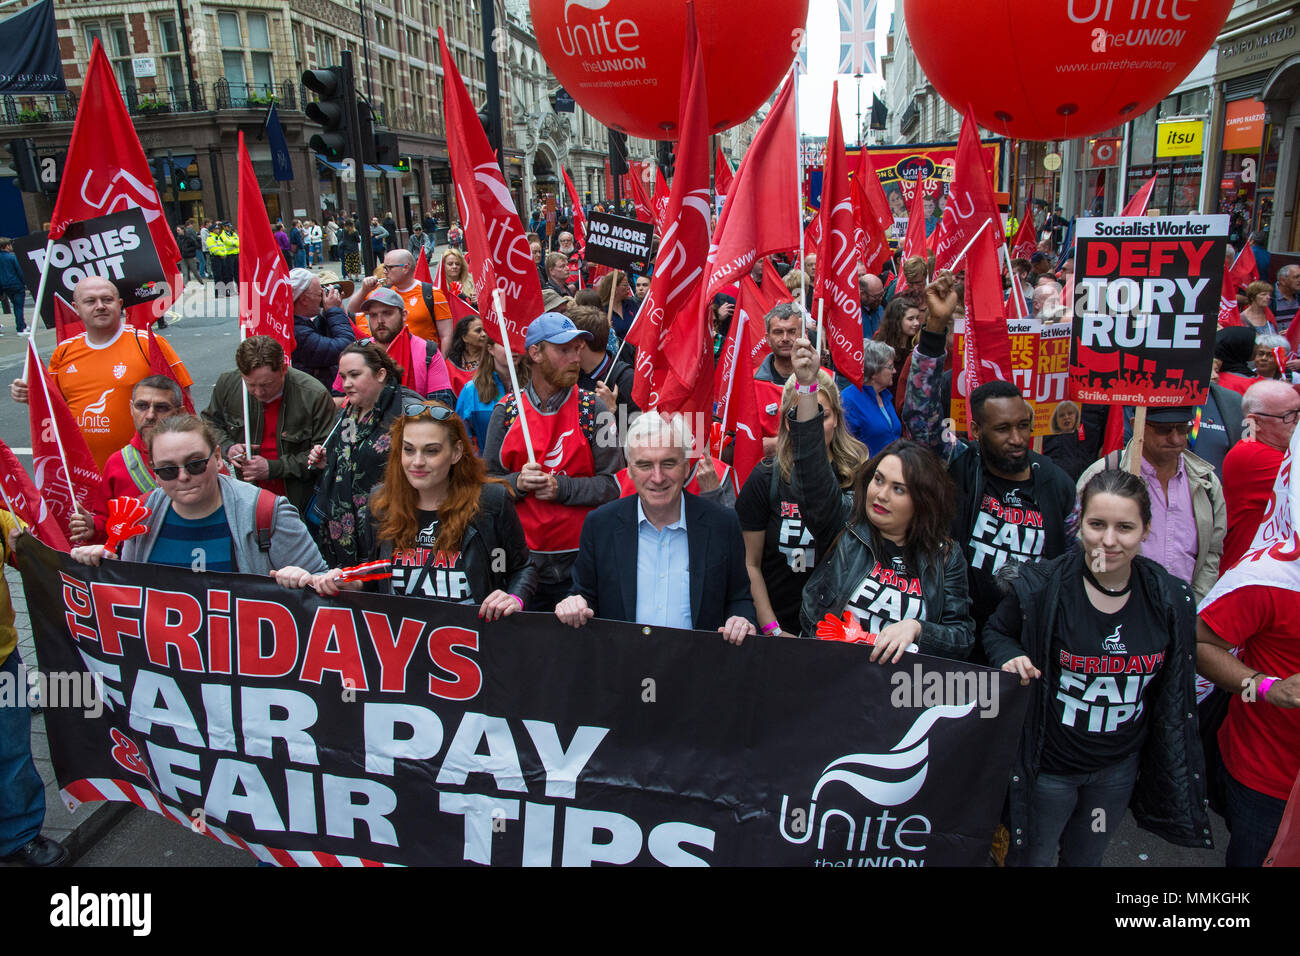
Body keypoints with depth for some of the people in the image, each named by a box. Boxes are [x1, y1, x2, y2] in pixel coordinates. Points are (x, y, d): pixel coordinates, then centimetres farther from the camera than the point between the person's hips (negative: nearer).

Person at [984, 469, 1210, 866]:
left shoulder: (1171, 600, -10)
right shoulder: (1041, 587, -20)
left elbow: (1174, 692, 4)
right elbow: (997, 631, -1)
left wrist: (1173, 771, 7)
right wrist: (1010, 658, -23)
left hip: (1120, 766, 3)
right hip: (1047, 765, -3)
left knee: (1086, 859, 26)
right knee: (1031, 857, 16)